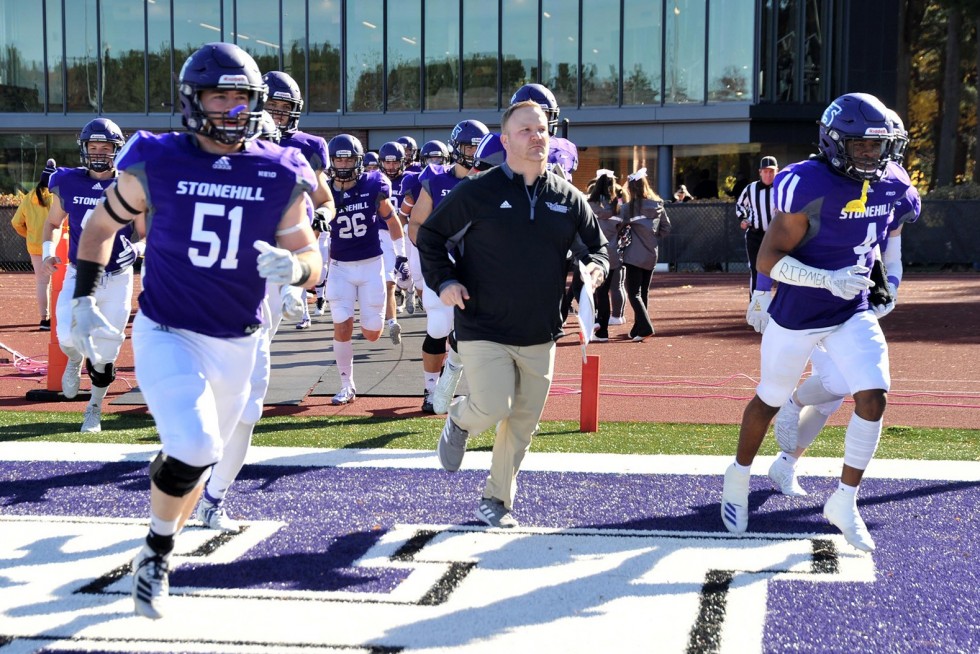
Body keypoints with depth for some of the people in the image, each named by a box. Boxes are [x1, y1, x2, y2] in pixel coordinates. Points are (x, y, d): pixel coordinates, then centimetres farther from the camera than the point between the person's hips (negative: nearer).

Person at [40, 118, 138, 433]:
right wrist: (48, 252, -3)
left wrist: (137, 247, -15)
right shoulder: (68, 184, -2)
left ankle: (94, 408, 29)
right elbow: (52, 223, 14)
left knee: (105, 353, 3)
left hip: (117, 279, 0)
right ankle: (75, 360, 18)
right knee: (69, 336, -22)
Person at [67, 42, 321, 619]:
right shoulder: (155, 164, -7)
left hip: (236, 344, 3)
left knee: (198, 458, 16)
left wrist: (290, 266, -22)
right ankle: (157, 554, 5)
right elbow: (101, 226, 9)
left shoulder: (280, 176, -3)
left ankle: (159, 554, 42)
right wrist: (85, 300, 1)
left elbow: (310, 259, 1)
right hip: (166, 334, -3)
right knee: (193, 448, -22)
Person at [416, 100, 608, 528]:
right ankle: (459, 420, 17)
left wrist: (596, 267, -7)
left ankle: (495, 501, 28)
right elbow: (430, 236, 3)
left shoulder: (568, 198, 5)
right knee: (493, 408, -20)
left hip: (539, 336, 4)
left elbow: (597, 245, 16)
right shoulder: (478, 191, -7)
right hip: (483, 331, -4)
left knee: (522, 425, 10)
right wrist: (443, 281, -12)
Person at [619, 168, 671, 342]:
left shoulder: (628, 207, -11)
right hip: (651, 255, 6)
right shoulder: (658, 205, 4)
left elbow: (620, 226, -8)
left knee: (634, 293, -5)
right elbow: (666, 228, 9)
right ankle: (637, 329, 20)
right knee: (644, 292, 15)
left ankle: (645, 328, -21)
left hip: (634, 255, -6)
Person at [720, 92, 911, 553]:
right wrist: (829, 280, -32)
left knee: (873, 397, -10)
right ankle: (738, 477, 38)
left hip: (853, 314, 5)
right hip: (797, 316, -5)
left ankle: (844, 502, 5)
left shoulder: (891, 185, -4)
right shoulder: (810, 187, -25)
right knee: (770, 400, 13)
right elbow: (769, 260, -23)